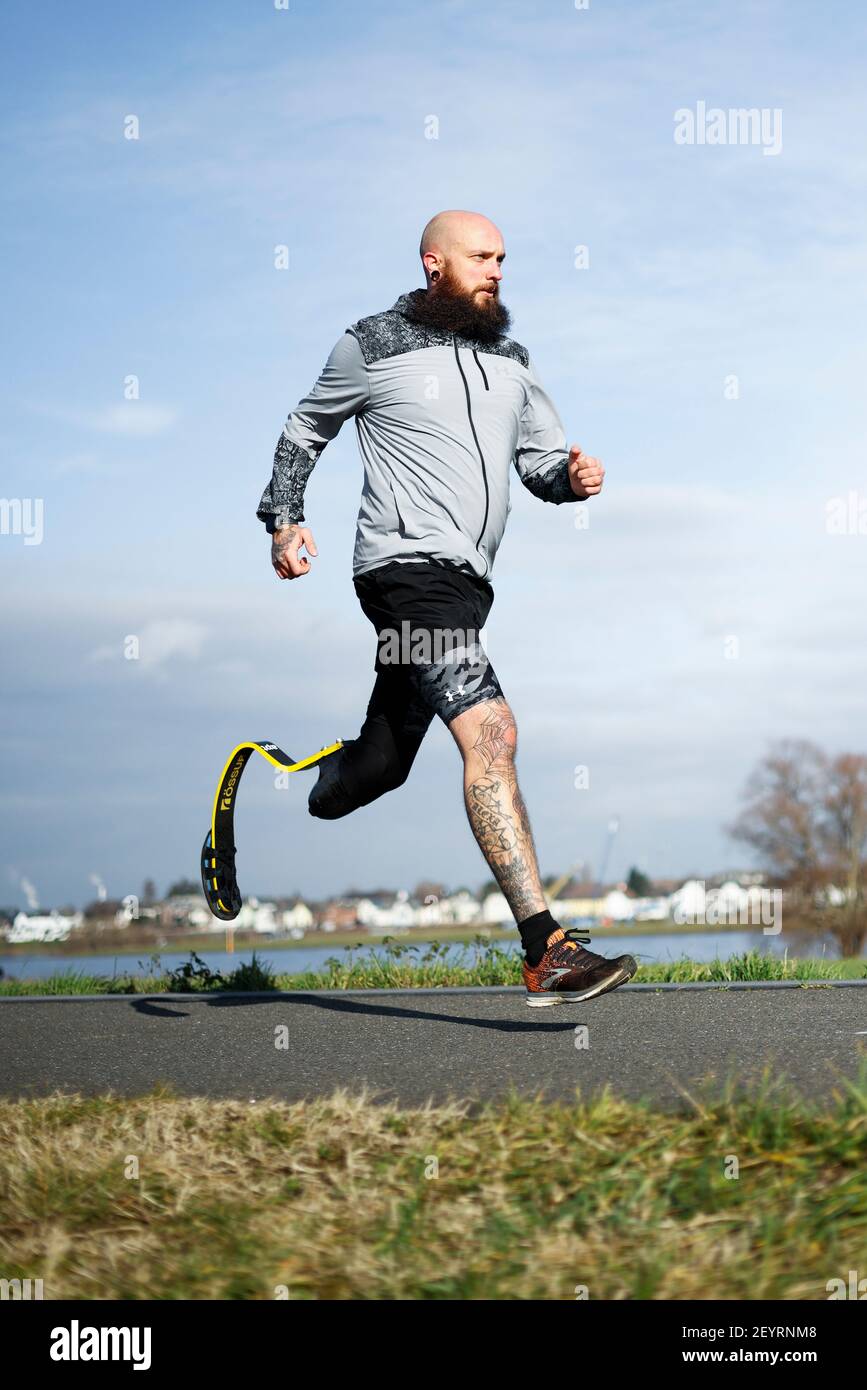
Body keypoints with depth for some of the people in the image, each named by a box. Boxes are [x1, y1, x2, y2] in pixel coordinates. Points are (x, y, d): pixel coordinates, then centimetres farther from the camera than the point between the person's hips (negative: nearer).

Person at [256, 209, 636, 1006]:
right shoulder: (372, 347, 1)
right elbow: (305, 432, 13)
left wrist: (571, 477, -4)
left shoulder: (511, 364, 17)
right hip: (407, 567, -8)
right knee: (489, 731, -24)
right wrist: (284, 519, 2)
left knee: (380, 766, 14)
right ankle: (547, 952, -30)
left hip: (465, 582, 8)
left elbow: (542, 462, 19)